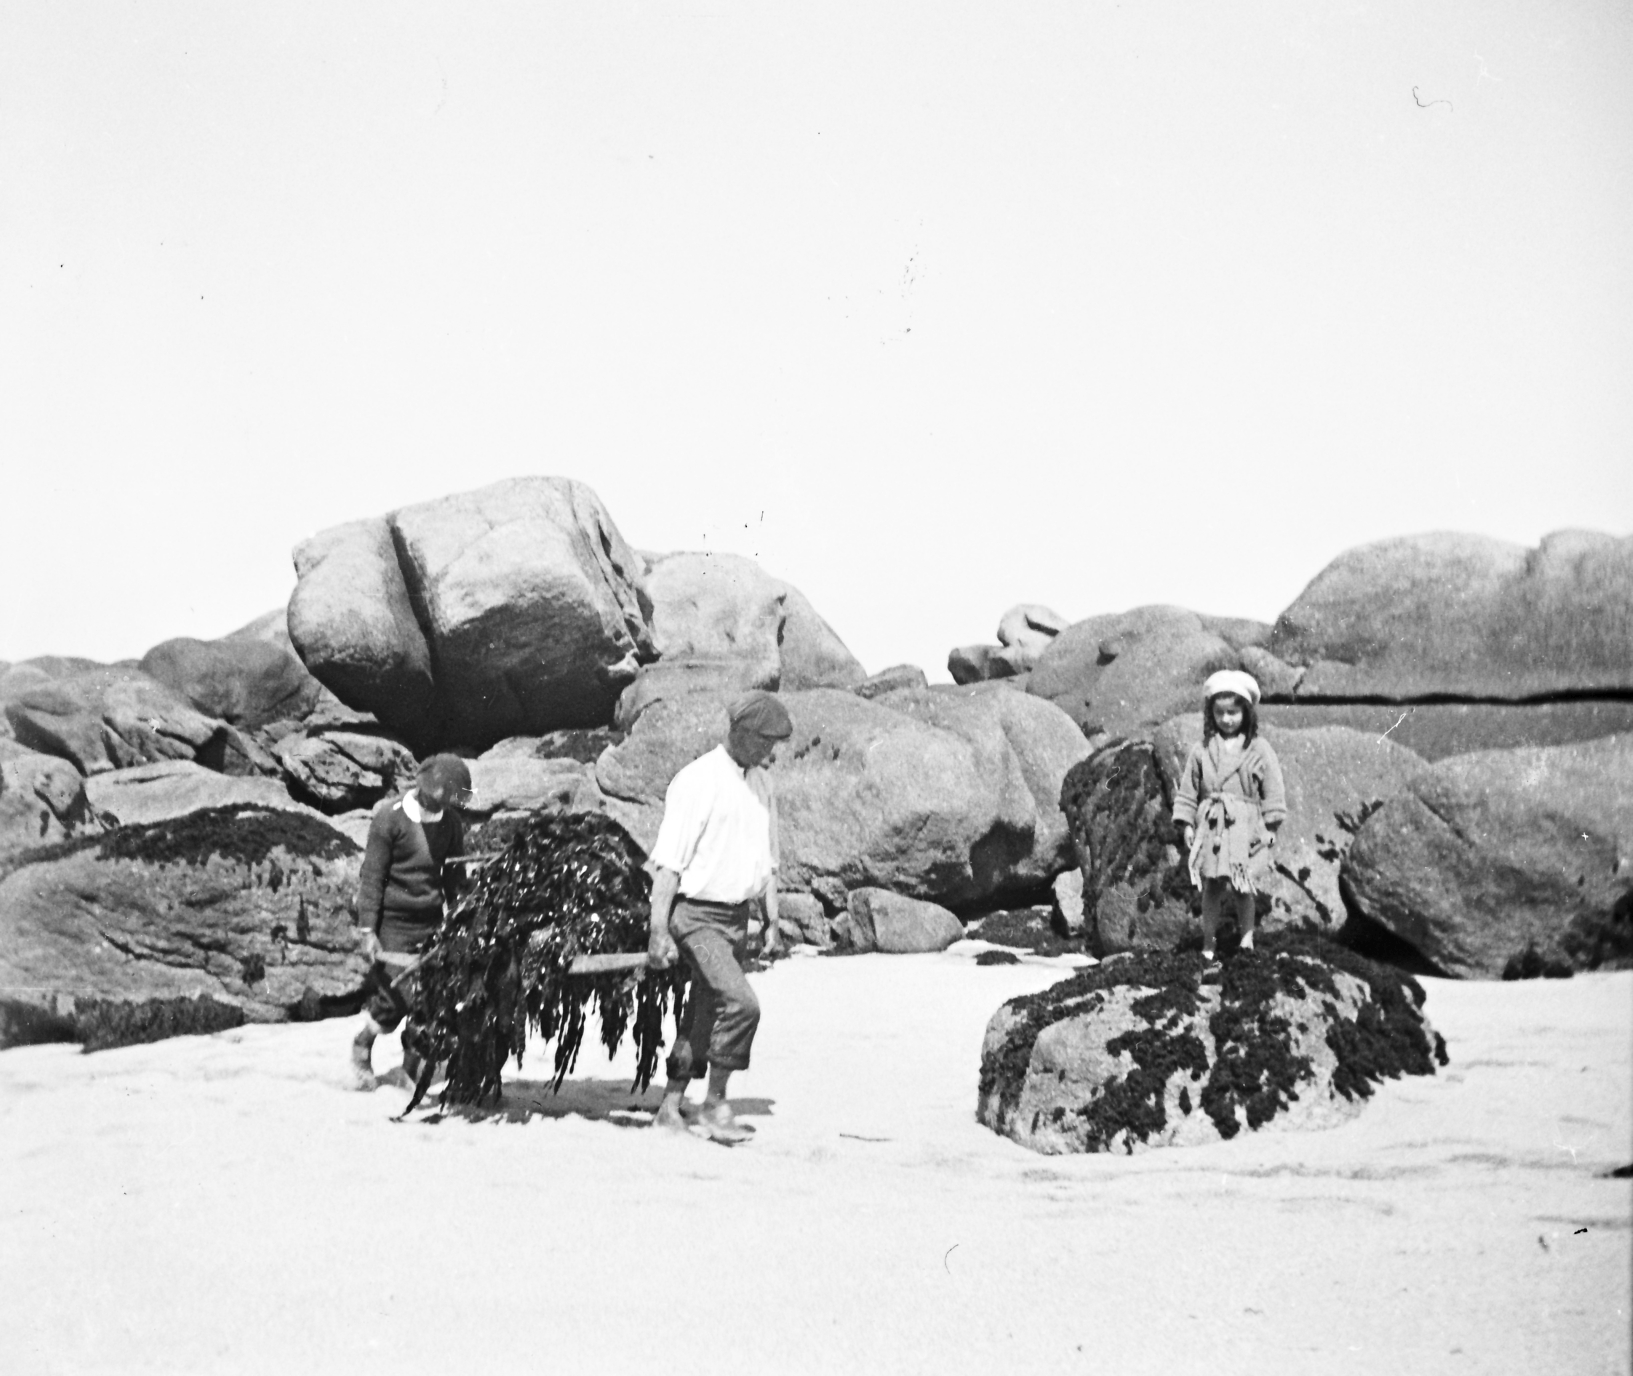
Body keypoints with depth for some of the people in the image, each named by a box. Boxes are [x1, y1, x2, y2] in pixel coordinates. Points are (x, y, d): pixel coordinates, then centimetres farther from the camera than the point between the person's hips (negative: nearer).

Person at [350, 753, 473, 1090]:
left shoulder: (451, 821, 4)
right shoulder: (390, 817, -11)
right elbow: (372, 875, -9)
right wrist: (368, 929, -12)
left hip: (431, 922, 4)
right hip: (393, 920, -4)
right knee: (394, 1001, -7)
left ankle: (414, 1059, 19)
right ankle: (362, 1047, 21)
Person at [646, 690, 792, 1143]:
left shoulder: (761, 784, 10)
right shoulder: (697, 782, -15)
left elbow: (766, 861, 19)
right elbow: (668, 862, -17)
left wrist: (772, 922, 17)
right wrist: (658, 931, -20)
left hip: (736, 916, 8)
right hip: (696, 915, -8)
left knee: (705, 1014, 11)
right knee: (740, 1004, -18)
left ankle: (671, 1107, 21)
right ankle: (714, 1104, -5)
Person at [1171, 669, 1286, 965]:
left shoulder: (1259, 749, -1)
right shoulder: (1202, 750, 4)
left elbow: (1273, 790, 1)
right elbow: (1188, 789, 8)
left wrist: (1271, 827, -2)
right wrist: (1186, 823, 2)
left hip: (1246, 827, -2)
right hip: (1211, 827, 2)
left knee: (1240, 887, -5)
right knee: (1211, 886, 5)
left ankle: (1247, 933, 16)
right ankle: (1208, 944, 11)